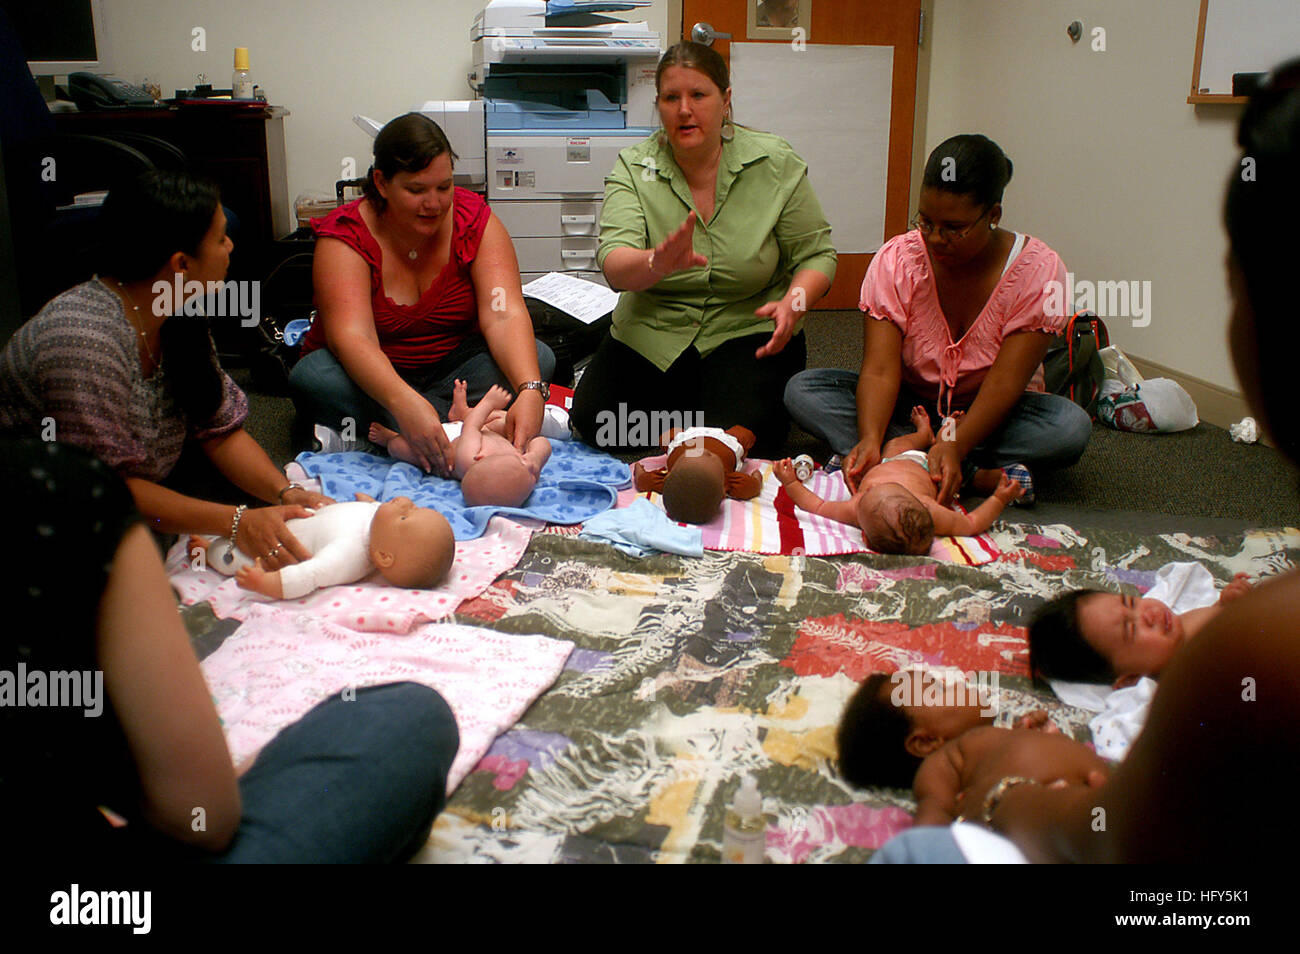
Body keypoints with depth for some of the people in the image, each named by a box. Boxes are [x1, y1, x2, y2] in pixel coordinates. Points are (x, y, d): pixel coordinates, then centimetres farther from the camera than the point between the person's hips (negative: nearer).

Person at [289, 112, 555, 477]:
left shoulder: (474, 220, -11)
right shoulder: (345, 235, -18)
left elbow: (504, 314, -24)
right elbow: (351, 336, -32)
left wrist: (530, 390, -44)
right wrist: (405, 402, -53)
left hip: (454, 365, 2)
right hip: (373, 376, -1)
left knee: (538, 358, -23)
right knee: (313, 379, -33)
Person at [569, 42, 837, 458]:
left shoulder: (776, 163, -5)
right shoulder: (633, 168, -5)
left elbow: (816, 254, 0)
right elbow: (614, 265, -21)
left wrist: (793, 302, -23)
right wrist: (658, 263, -44)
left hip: (747, 330, -1)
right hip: (652, 333, 2)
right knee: (593, 422, -15)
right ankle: (684, 412, 13)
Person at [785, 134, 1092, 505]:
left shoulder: (1039, 269, -17)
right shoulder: (896, 260, -14)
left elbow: (1005, 381, -24)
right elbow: (880, 370, -22)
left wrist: (955, 445, -41)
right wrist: (869, 439, -41)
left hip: (988, 414, -2)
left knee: (1072, 426, -32)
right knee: (802, 391, -23)